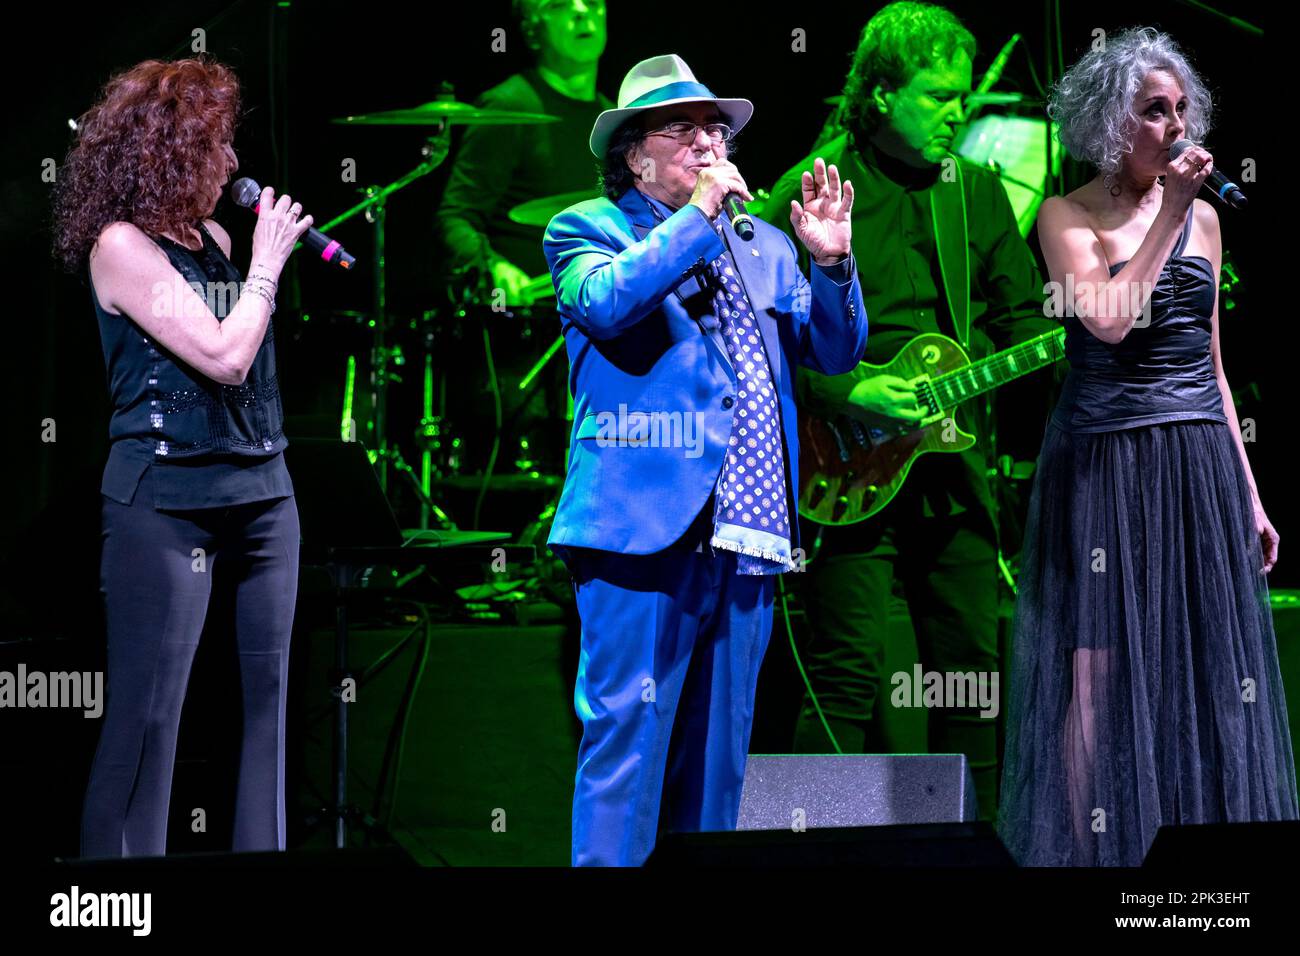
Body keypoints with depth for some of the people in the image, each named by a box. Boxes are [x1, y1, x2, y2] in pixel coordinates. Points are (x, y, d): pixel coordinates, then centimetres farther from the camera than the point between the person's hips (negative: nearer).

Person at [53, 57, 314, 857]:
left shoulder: (213, 239, 11)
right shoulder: (121, 246, -11)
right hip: (166, 502, -8)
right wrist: (266, 265, -7)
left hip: (262, 492, 8)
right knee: (147, 711, -6)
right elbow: (223, 355, -16)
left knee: (268, 695, 7)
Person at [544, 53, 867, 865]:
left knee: (719, 749, 9)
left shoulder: (765, 249, 21)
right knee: (629, 732, -10)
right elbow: (604, 303, -17)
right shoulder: (589, 229, 5)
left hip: (747, 533, 6)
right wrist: (697, 215, -14)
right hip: (647, 522, -6)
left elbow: (836, 352, 15)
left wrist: (832, 263, -2)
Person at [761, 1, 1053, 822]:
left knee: (972, 672, 8)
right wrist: (844, 393, -18)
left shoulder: (976, 189, 12)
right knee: (848, 677, -9)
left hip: (957, 467, 6)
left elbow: (1021, 312, 16)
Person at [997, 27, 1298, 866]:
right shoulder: (1069, 216, -2)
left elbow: (1212, 364, 15)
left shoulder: (1204, 215, 12)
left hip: (1200, 465, 5)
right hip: (1108, 465, -5)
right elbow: (1109, 320, -19)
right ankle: (1092, 857, -1)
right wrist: (1170, 210, -14)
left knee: (1203, 676, 5)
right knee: (1099, 670, -5)